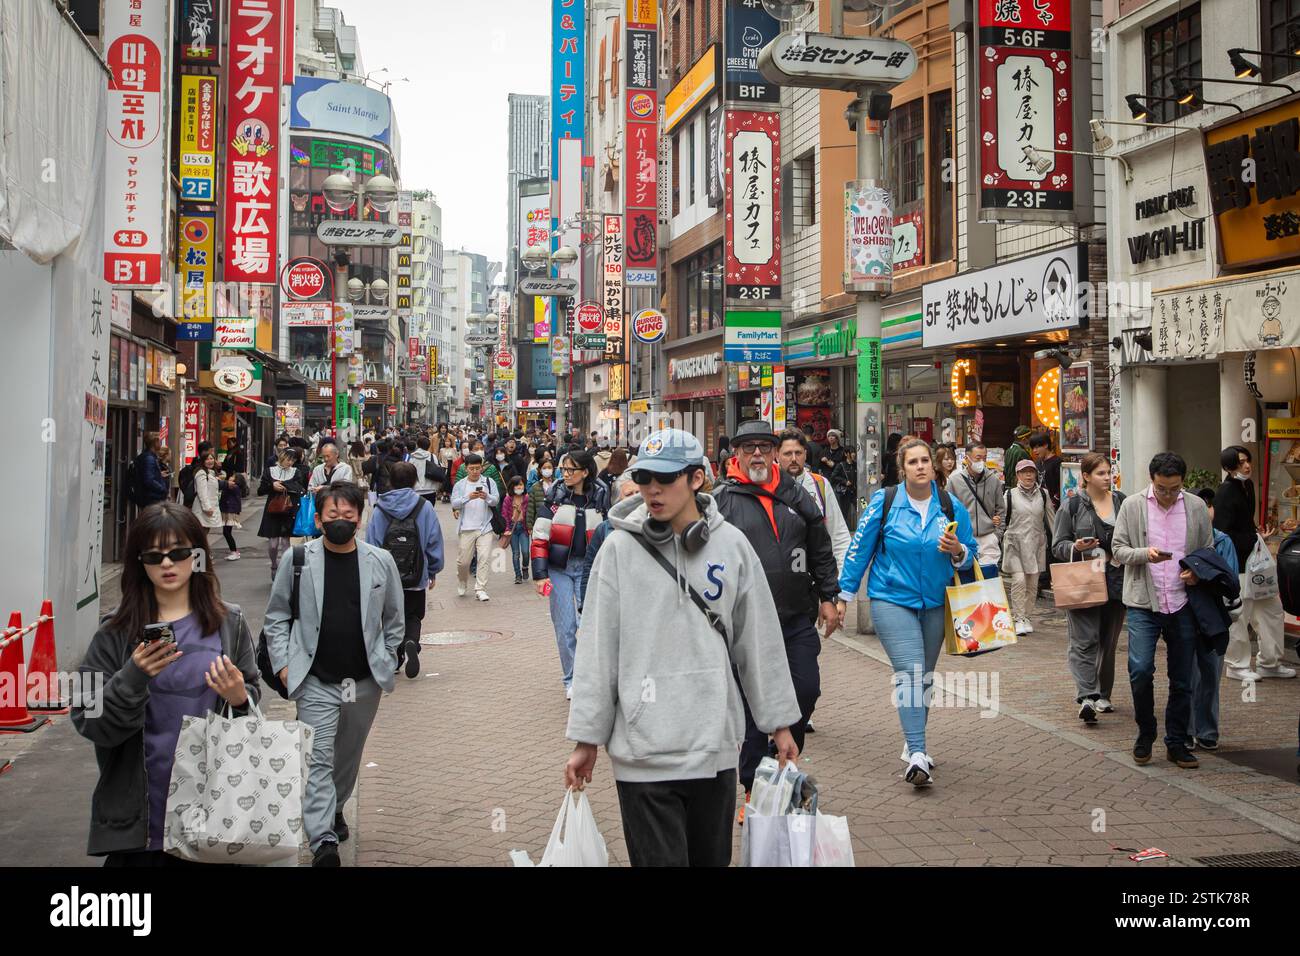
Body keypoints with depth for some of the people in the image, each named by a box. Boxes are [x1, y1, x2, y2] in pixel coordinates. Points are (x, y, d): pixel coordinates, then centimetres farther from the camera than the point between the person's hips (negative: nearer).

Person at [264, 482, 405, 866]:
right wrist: (283, 663, -3)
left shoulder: (381, 561, 1)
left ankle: (334, 809, 41)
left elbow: (394, 619, 10)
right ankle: (323, 839, -10)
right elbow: (276, 617, 4)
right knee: (318, 758, -9)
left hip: (365, 681, 3)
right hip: (316, 681, -2)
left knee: (349, 755, 18)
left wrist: (387, 662, 6)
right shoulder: (297, 560, -4)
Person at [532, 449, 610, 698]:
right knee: (565, 628, 0)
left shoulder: (600, 498, 1)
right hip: (560, 568, 0)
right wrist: (540, 574, -11)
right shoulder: (555, 496, -2)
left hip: (589, 568, 0)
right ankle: (571, 680, 14)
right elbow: (539, 537, -4)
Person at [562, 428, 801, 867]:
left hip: (715, 745, 3)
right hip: (643, 753, -2)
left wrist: (779, 723, 10)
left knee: (712, 858, 15)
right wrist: (586, 739, -2)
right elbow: (597, 649, -2)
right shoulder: (620, 548, -4)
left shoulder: (731, 544, 2)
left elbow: (759, 641, 7)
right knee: (660, 859, 0)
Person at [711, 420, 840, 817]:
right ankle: (754, 788, 16)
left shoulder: (796, 495, 10)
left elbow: (822, 550, 16)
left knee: (806, 690, 4)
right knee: (752, 705, 4)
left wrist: (827, 597, 13)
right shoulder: (722, 499, -3)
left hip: (797, 618, 4)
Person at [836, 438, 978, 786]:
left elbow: (970, 553, 10)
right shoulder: (885, 501, -6)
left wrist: (958, 551, -14)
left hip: (934, 603, 4)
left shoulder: (952, 507, 2)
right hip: (892, 599, -4)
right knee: (909, 673, -16)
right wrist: (844, 596, 1)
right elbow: (860, 548, -1)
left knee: (924, 677, 14)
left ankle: (913, 744, 31)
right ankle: (917, 755, -20)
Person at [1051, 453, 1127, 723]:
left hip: (1116, 581, 4)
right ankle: (1086, 696, -20)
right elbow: (1058, 545, 0)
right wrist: (1076, 548, -19)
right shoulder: (1072, 506, 0)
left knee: (1108, 641, 11)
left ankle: (1103, 695, 23)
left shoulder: (1122, 502, 10)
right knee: (1085, 640, -12)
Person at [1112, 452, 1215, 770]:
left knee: (1182, 679, 8)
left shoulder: (1197, 507, 5)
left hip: (1183, 604, 2)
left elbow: (1209, 551, 13)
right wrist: (1144, 554, -18)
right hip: (1143, 603, -2)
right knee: (1140, 670, -14)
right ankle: (1145, 733, 10)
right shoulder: (1132, 505, -1)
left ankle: (1176, 743, 22)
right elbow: (1118, 548, 1)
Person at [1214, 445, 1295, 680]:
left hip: (1253, 559, 9)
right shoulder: (1225, 494, -18)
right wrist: (1255, 539, -15)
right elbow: (1223, 535, -21)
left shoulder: (1248, 486, 9)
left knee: (1272, 608, 14)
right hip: (1235, 564, -9)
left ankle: (1270, 663, 26)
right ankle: (1237, 666, 15)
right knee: (1239, 616, 0)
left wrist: (1258, 536, 7)